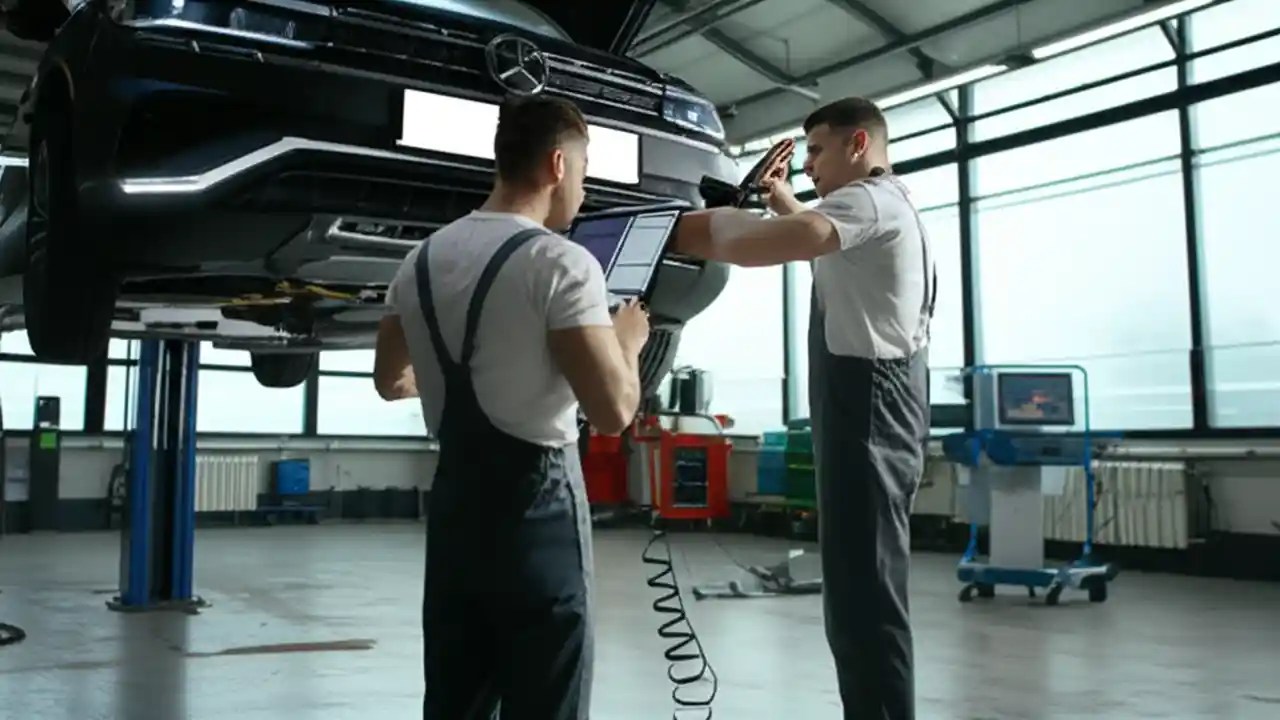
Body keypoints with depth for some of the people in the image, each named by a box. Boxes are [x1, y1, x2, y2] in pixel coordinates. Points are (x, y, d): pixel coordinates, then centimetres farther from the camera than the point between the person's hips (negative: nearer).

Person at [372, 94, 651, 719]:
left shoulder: (424, 258, 8)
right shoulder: (560, 262, -14)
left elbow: (391, 381, 20)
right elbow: (613, 410, -18)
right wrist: (628, 341, 1)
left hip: (454, 498, 7)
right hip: (535, 502, -7)